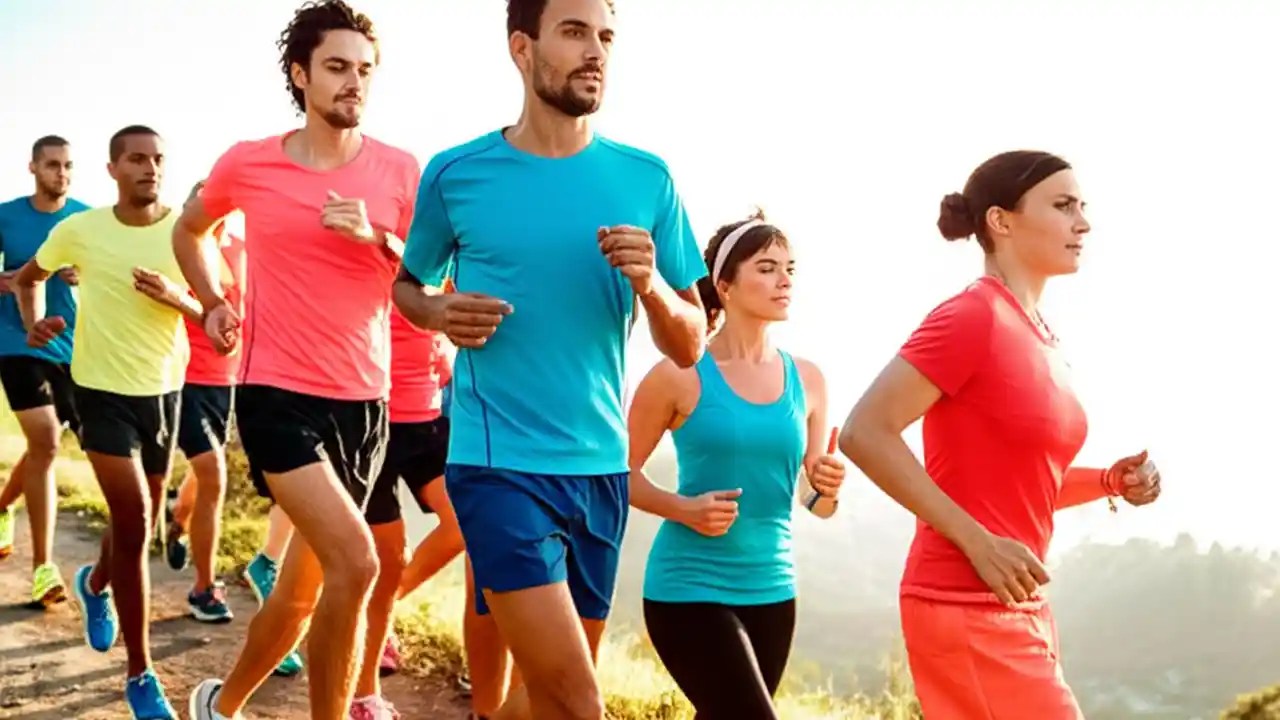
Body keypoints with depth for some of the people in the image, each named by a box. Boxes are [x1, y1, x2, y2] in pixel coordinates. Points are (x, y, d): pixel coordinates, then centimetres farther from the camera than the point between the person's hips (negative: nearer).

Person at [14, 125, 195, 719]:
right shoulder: (79, 230, -7)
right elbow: (27, 278, 12)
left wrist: (174, 298, -22)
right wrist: (32, 323, -6)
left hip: (165, 388, 3)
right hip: (103, 388, -3)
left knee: (139, 521, 19)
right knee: (133, 521, -13)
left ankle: (95, 582, 55)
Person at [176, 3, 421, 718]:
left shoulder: (400, 171, -2)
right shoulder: (247, 164, -1)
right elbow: (189, 230, 20)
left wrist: (375, 238, -17)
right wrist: (212, 305, 7)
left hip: (363, 401, 3)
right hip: (277, 394, -3)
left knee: (303, 587, 15)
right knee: (356, 560, -23)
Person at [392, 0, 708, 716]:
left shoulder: (647, 179, 2)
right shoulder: (458, 174, -3)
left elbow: (690, 345, 5)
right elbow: (407, 286, 14)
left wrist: (651, 287, -16)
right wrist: (441, 313, -8)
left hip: (601, 468, 4)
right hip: (499, 464, -4)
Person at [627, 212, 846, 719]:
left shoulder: (807, 380, 5)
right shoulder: (681, 374, -9)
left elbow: (817, 504, 11)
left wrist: (827, 489, -11)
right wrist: (683, 509, -19)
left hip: (771, 591, 6)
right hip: (689, 588, -6)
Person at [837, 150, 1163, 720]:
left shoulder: (1041, 338, 12)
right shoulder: (971, 315, -14)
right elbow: (864, 433, -21)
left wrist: (1109, 481, 3)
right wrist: (977, 541, -22)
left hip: (1017, 609, 9)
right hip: (966, 609, -9)